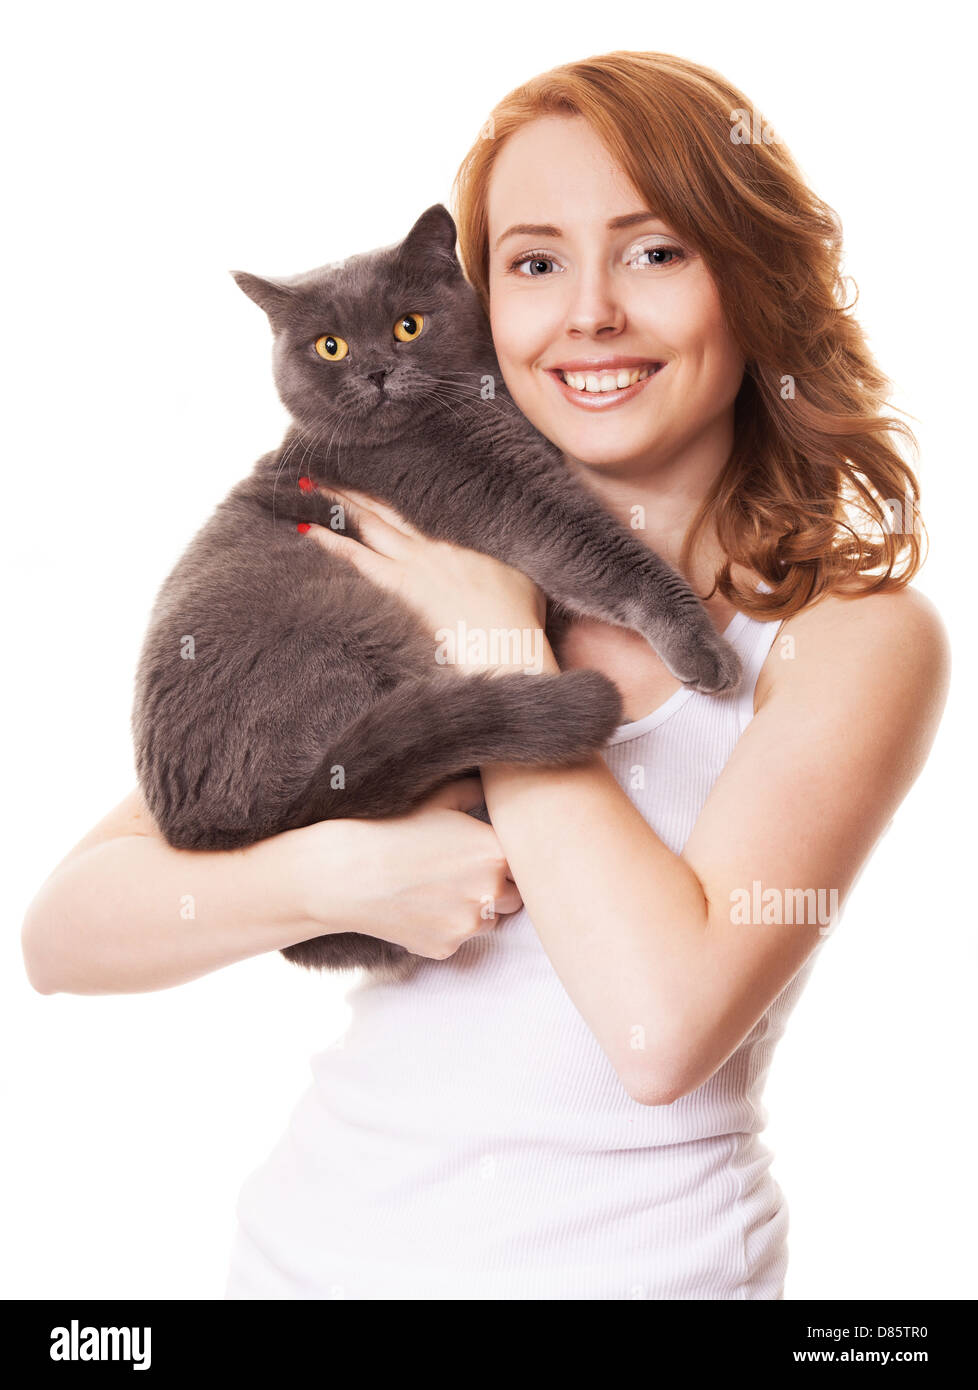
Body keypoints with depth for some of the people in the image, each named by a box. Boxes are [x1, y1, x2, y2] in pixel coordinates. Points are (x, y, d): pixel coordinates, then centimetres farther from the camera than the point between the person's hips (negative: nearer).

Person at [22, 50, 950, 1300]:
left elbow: (664, 1022, -23)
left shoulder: (857, 633, -9)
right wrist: (337, 872, -22)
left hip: (642, 1254, -2)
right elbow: (63, 930, -5)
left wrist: (497, 636, -16)